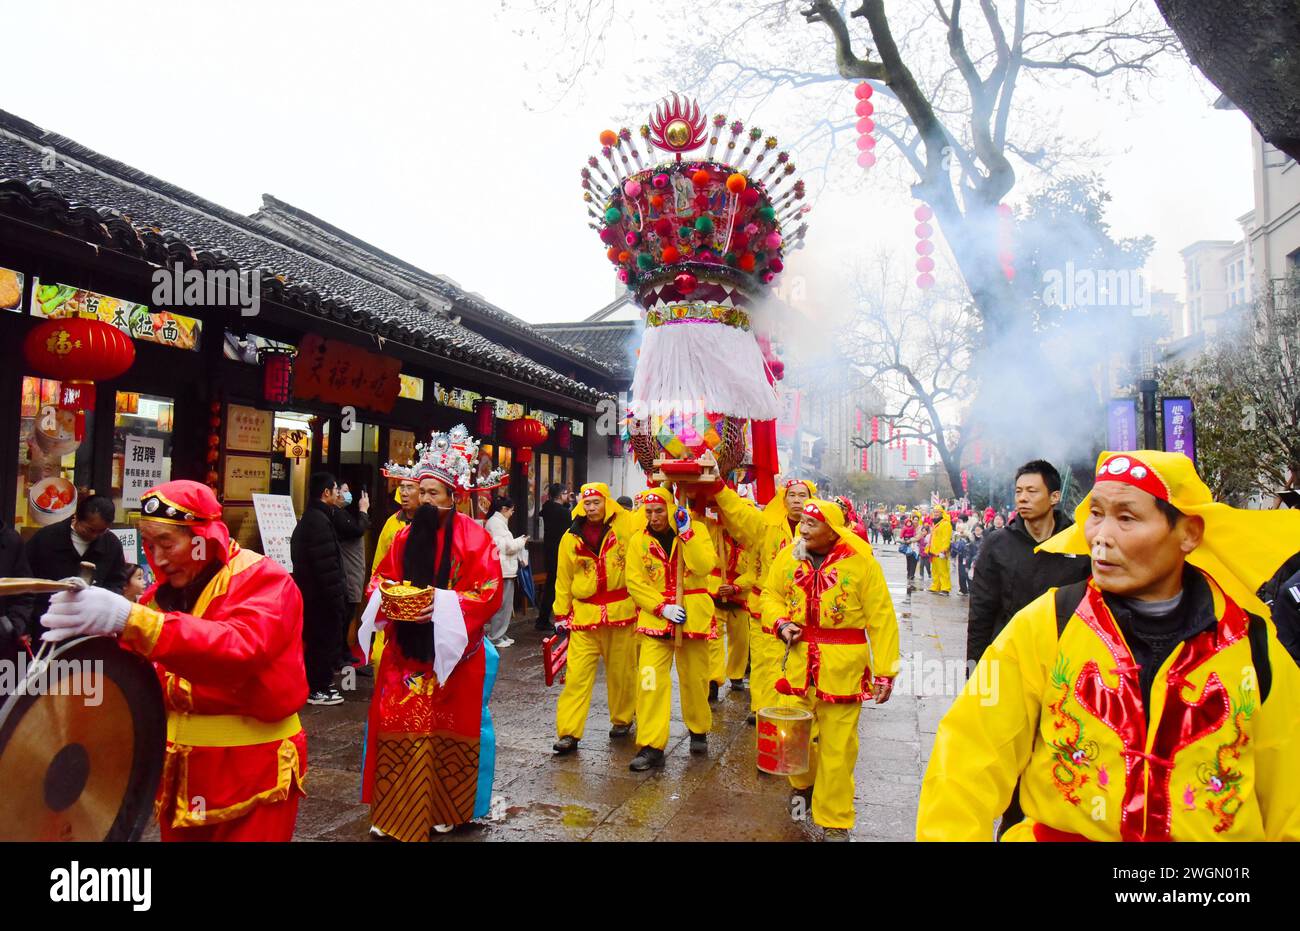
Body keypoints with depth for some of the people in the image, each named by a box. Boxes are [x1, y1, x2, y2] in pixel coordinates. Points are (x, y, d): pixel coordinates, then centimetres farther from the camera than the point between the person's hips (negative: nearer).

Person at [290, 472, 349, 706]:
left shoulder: (308, 517, 14)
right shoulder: (319, 520, -20)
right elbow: (326, 565, -24)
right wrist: (336, 596, -20)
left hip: (310, 592, 11)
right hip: (322, 594, -11)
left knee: (317, 640, 19)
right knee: (328, 641, 0)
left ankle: (317, 683, 29)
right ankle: (318, 689, 8)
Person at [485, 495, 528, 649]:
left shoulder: (495, 521, 17)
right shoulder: (497, 522, -15)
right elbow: (508, 546, -17)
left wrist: (518, 542, 11)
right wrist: (522, 541, -2)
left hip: (502, 568, 10)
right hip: (502, 569, -10)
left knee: (503, 604, 14)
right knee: (502, 604, -4)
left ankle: (498, 634, 21)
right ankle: (495, 637, 3)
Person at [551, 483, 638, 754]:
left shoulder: (626, 526, -1)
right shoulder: (571, 538, 4)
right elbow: (563, 579, 8)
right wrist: (561, 614, 8)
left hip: (621, 611, 0)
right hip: (584, 614, 1)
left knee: (621, 671, 11)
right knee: (577, 675, -3)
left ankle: (622, 719, 31)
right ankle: (568, 733, 3)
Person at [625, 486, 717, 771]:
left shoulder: (695, 533, -2)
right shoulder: (638, 540, 1)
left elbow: (705, 566, -18)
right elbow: (635, 582, -4)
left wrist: (686, 533, -21)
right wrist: (662, 607, -14)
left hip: (693, 615, 0)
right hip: (655, 617, 0)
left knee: (695, 678, 12)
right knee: (651, 680, -10)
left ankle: (699, 730, 36)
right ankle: (651, 747, -2)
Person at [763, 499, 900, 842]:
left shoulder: (861, 562, -10)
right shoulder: (788, 557, 1)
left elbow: (882, 619, -7)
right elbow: (771, 595, 14)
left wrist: (885, 671, -9)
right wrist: (781, 622, -7)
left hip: (843, 662, -3)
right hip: (799, 656, 3)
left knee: (837, 743, 3)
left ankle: (834, 821, 22)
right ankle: (803, 782, 43)